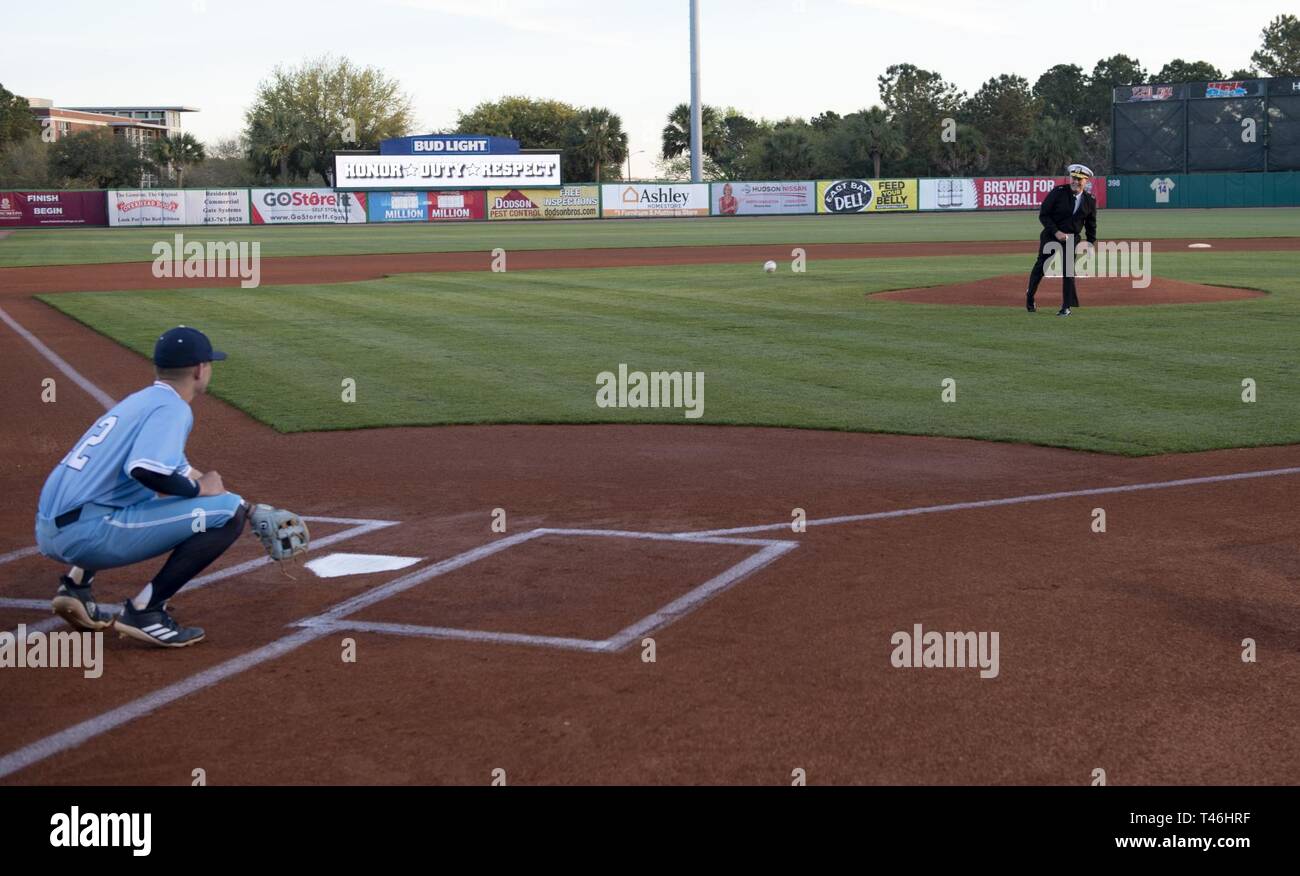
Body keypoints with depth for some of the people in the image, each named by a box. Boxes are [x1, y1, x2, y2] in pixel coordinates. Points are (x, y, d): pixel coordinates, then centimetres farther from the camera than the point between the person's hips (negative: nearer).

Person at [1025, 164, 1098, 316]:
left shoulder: (1090, 200, -2)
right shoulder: (1058, 192, -13)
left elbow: (1091, 224, 9)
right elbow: (1043, 214, -11)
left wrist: (1091, 244, 5)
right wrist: (1055, 232, -20)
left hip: (1071, 238, 2)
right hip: (1051, 235, -2)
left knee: (1069, 270, -5)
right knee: (1041, 265, 4)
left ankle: (1066, 306, 1)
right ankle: (1029, 297, 24)